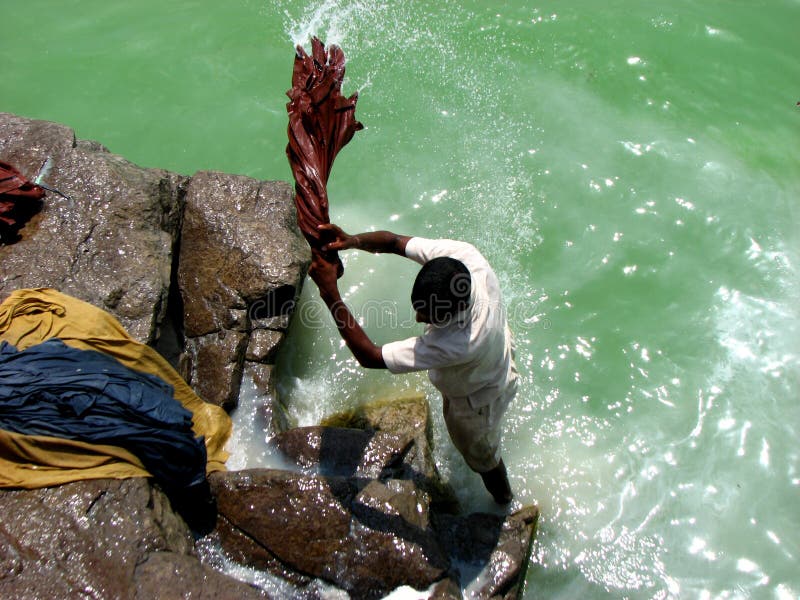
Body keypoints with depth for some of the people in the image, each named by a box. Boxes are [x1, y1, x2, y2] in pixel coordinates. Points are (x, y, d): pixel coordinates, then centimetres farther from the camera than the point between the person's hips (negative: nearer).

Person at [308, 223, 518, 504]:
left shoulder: (457, 344, -51)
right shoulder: (464, 255, -35)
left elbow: (369, 356, -45)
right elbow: (396, 241, -23)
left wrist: (329, 291, -45)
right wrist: (353, 240, -43)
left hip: (476, 399, -6)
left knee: (480, 453, 27)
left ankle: (502, 497, 62)